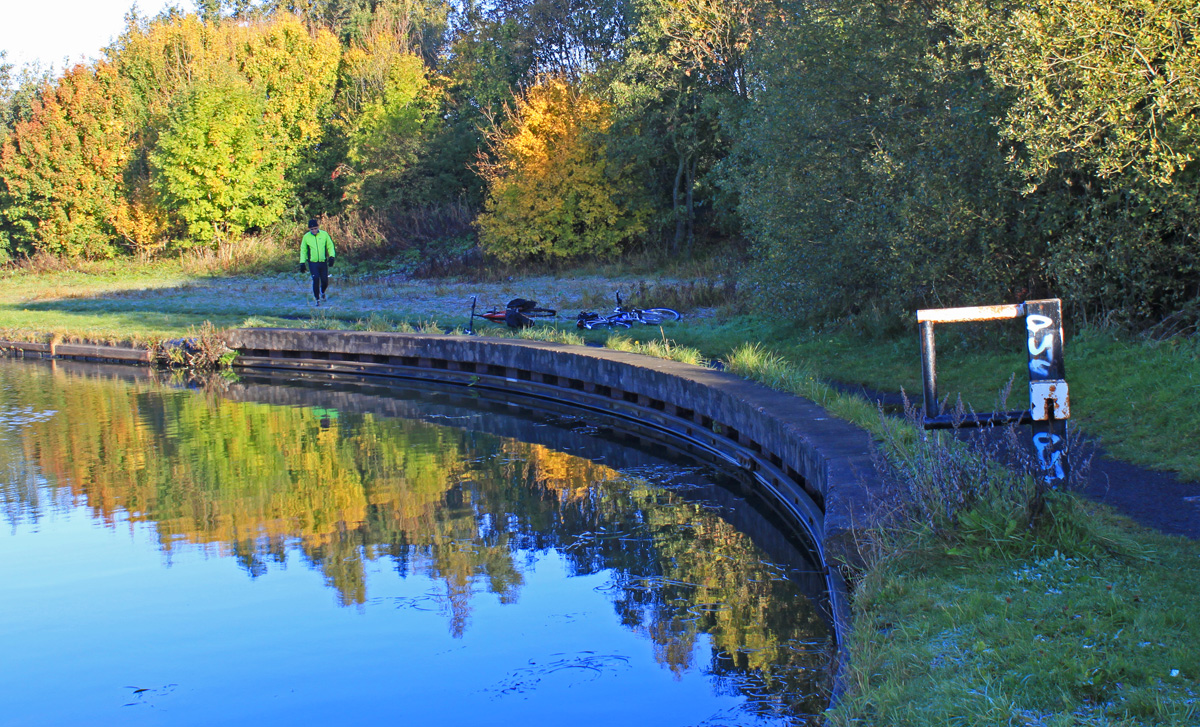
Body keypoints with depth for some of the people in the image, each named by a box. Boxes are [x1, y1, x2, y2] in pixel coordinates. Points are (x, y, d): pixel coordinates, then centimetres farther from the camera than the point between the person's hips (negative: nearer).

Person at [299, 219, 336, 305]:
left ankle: (322, 292, 36)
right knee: (316, 279, -13)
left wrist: (331, 256, -6)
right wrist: (302, 262, 5)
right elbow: (303, 250, 10)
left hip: (323, 262, 1)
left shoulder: (324, 234, 1)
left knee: (325, 281, 2)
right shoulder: (306, 237, 1)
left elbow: (330, 246, 8)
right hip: (312, 263, -1)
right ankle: (316, 298, 1)